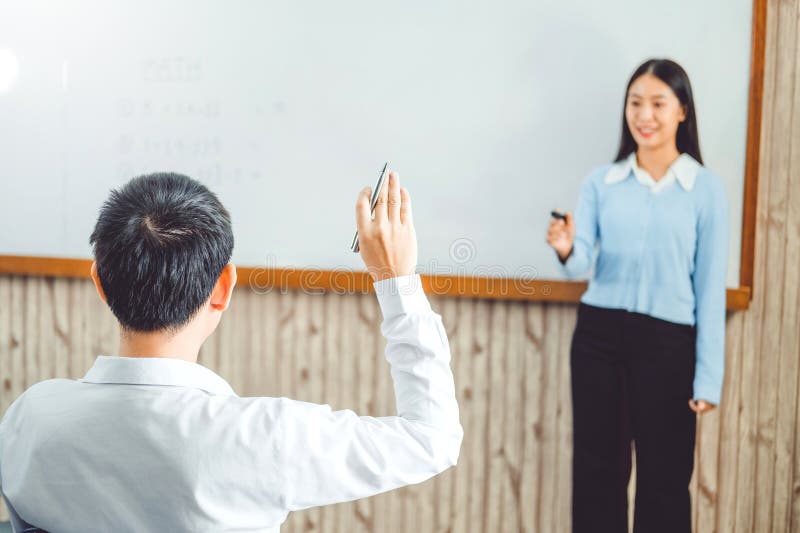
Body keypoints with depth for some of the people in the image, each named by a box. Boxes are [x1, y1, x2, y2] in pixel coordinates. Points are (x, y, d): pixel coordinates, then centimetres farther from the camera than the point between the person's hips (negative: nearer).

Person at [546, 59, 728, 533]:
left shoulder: (706, 188, 0)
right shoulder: (601, 183, 5)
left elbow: (711, 288, -1)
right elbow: (582, 263, -4)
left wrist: (708, 377, -4)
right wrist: (566, 250, -28)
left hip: (668, 342, -2)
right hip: (599, 335, 2)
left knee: (664, 480, 7)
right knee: (596, 472, 8)